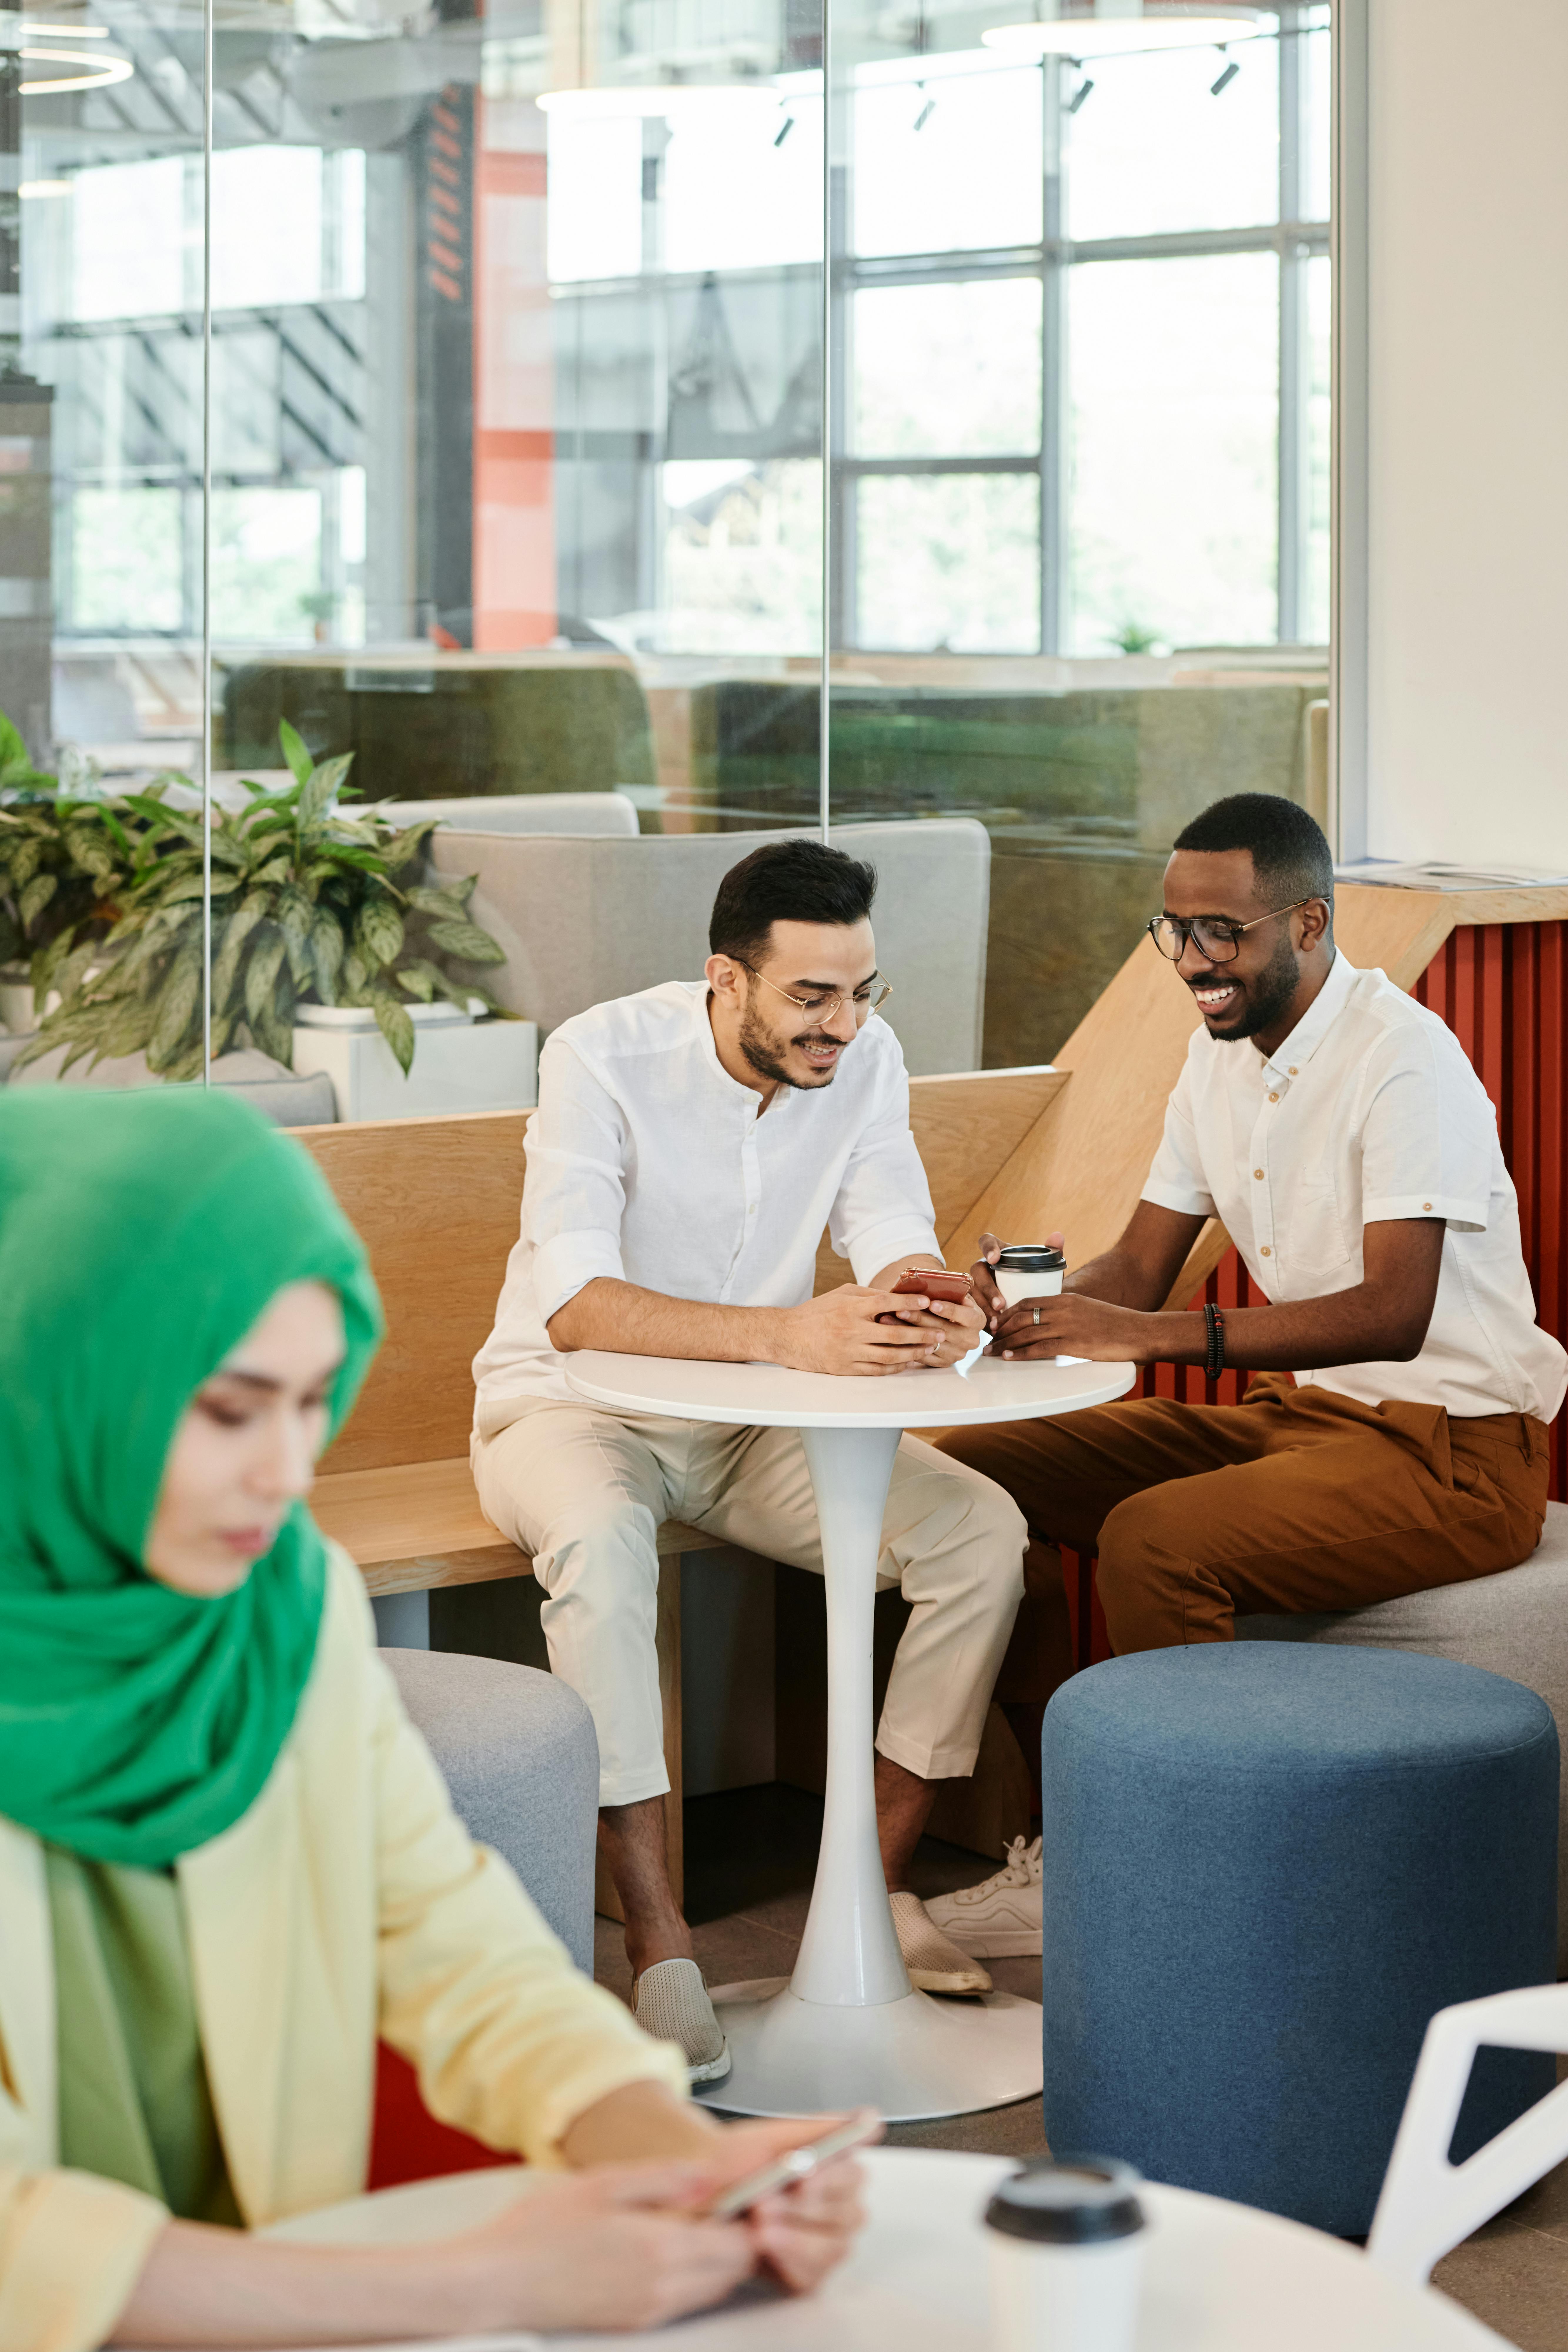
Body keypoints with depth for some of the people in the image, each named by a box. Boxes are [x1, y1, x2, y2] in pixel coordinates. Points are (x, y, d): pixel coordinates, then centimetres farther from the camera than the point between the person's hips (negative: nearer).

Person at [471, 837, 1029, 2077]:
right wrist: (791, 1335, -47)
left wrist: (933, 1307, -38)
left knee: (984, 1530, -15)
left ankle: (884, 1883, -5)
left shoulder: (865, 1058, -7)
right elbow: (573, 1304, -34)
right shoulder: (605, 1057, -23)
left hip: (751, 1424, 5)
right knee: (602, 1540, -38)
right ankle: (659, 1942, -32)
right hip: (572, 1409, -5)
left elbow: (897, 1244, -11)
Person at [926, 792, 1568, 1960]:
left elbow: (1393, 1315, -30)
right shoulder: (1224, 1054, 8)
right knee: (972, 1474, -3)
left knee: (1154, 1542, -33)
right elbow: (1141, 1268, 10)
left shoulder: (1403, 1057, -19)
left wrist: (1155, 1334, -37)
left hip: (1450, 1450, -9)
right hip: (1295, 1414, 9)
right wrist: (1039, 1301, -14)